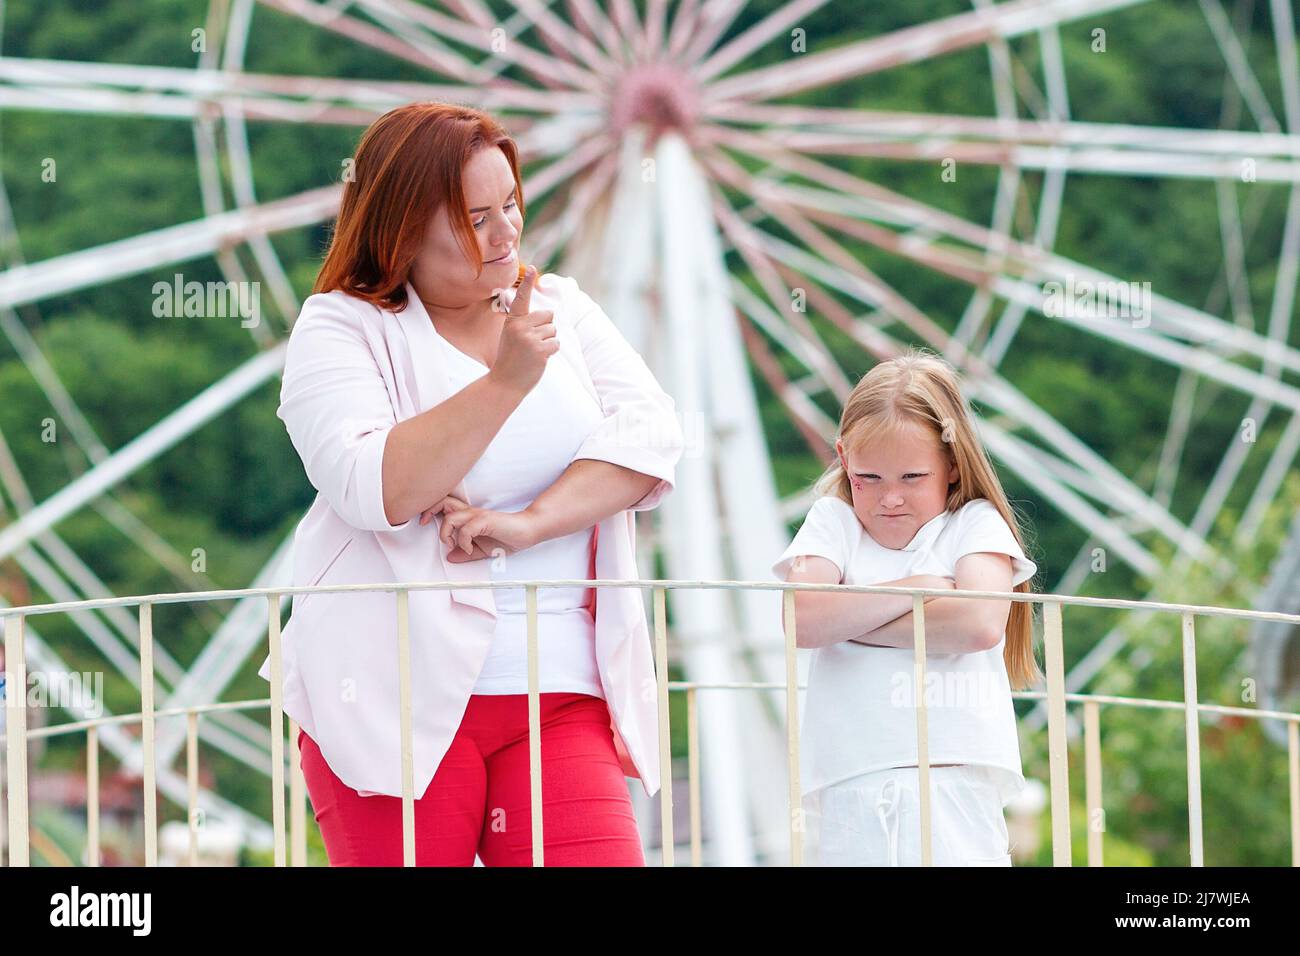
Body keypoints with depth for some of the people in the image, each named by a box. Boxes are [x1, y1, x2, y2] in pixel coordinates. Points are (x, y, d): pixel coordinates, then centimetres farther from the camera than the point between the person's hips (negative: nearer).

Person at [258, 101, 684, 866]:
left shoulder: (560, 307, 14)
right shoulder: (340, 329, 1)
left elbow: (651, 436, 0)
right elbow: (373, 488, -15)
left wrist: (529, 523, -14)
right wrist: (505, 381, -20)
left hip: (559, 694, 3)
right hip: (401, 696, -3)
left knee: (601, 856, -12)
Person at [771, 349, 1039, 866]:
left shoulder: (975, 523, 9)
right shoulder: (832, 521, 13)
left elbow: (980, 624, -10)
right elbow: (803, 621, -4)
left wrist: (848, 620, -3)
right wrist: (916, 588, -3)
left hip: (956, 777, -1)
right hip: (852, 782, 1)